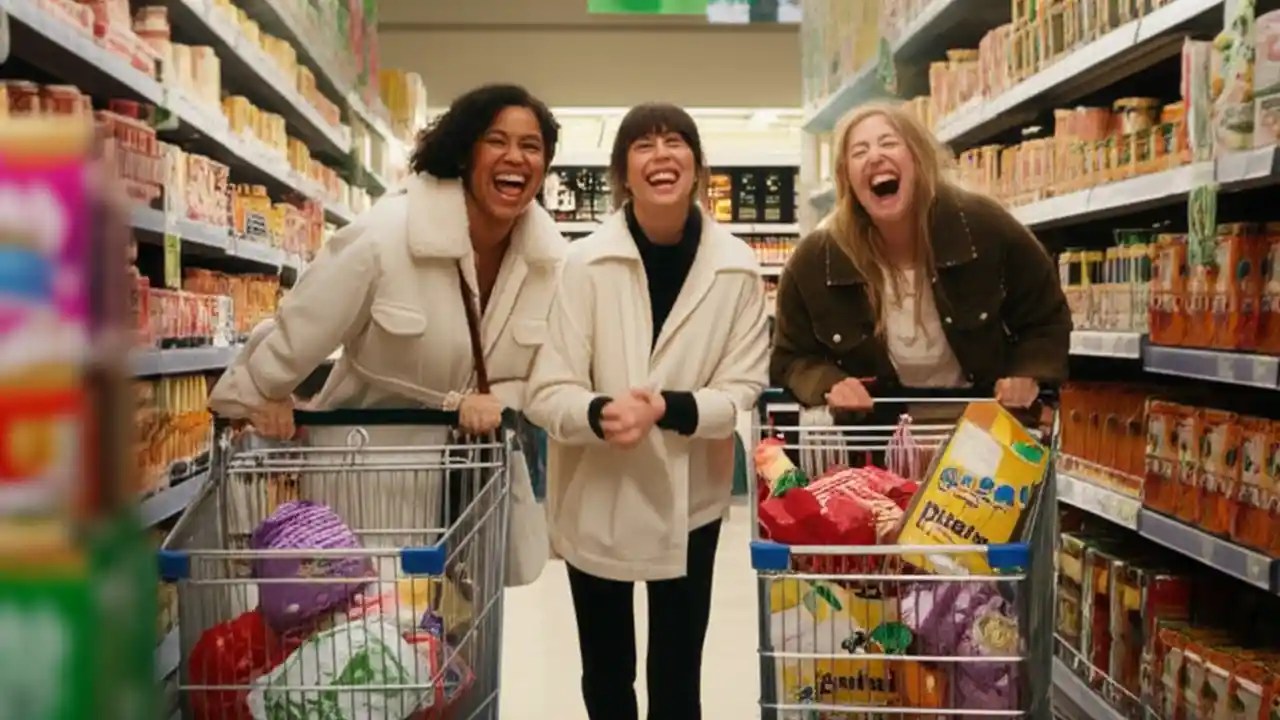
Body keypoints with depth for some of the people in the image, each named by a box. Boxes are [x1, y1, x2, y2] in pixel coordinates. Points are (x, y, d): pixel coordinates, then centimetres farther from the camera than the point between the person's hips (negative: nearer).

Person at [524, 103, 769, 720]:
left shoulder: (736, 267, -8)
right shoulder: (585, 261, -14)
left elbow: (742, 386, -6)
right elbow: (547, 391, -14)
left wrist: (667, 409, -24)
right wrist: (600, 413, -35)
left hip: (689, 497, 1)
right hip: (595, 497, -1)